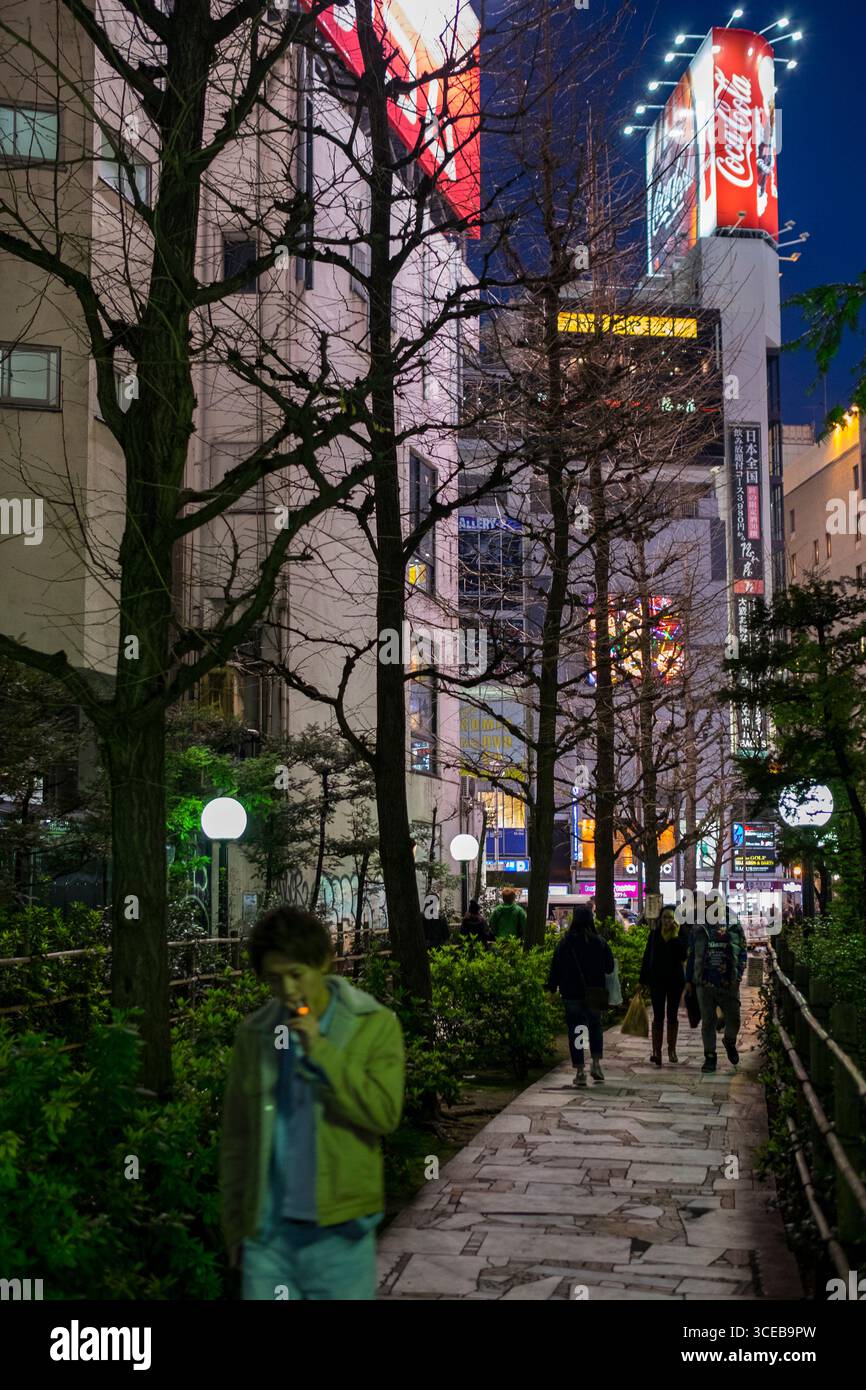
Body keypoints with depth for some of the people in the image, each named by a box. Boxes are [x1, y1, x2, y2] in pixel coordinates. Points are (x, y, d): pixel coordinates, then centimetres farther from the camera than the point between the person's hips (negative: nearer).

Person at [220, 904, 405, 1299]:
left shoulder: (374, 1025, -4)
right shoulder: (254, 1034, 4)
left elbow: (385, 1113, -13)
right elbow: (236, 1139, 10)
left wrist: (321, 1052, -18)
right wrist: (235, 1226, 9)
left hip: (340, 1236, -2)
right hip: (266, 1237, 2)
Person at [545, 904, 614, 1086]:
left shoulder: (564, 943, -6)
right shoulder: (600, 943, -4)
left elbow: (555, 968, -2)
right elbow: (609, 967, 3)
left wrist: (551, 988, 10)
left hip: (571, 993, -1)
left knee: (575, 1031, 4)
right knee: (595, 1026, 19)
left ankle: (579, 1071, 1)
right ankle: (596, 1063, 6)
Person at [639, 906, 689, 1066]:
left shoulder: (681, 933, -3)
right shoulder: (654, 934, 1)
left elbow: (683, 955, -15)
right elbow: (647, 957, 2)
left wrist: (675, 937, -18)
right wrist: (643, 980, -1)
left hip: (675, 979, 0)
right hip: (657, 980, 0)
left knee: (672, 1015, 9)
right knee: (658, 1016, -3)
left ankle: (672, 1049, 19)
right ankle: (656, 1051, -5)